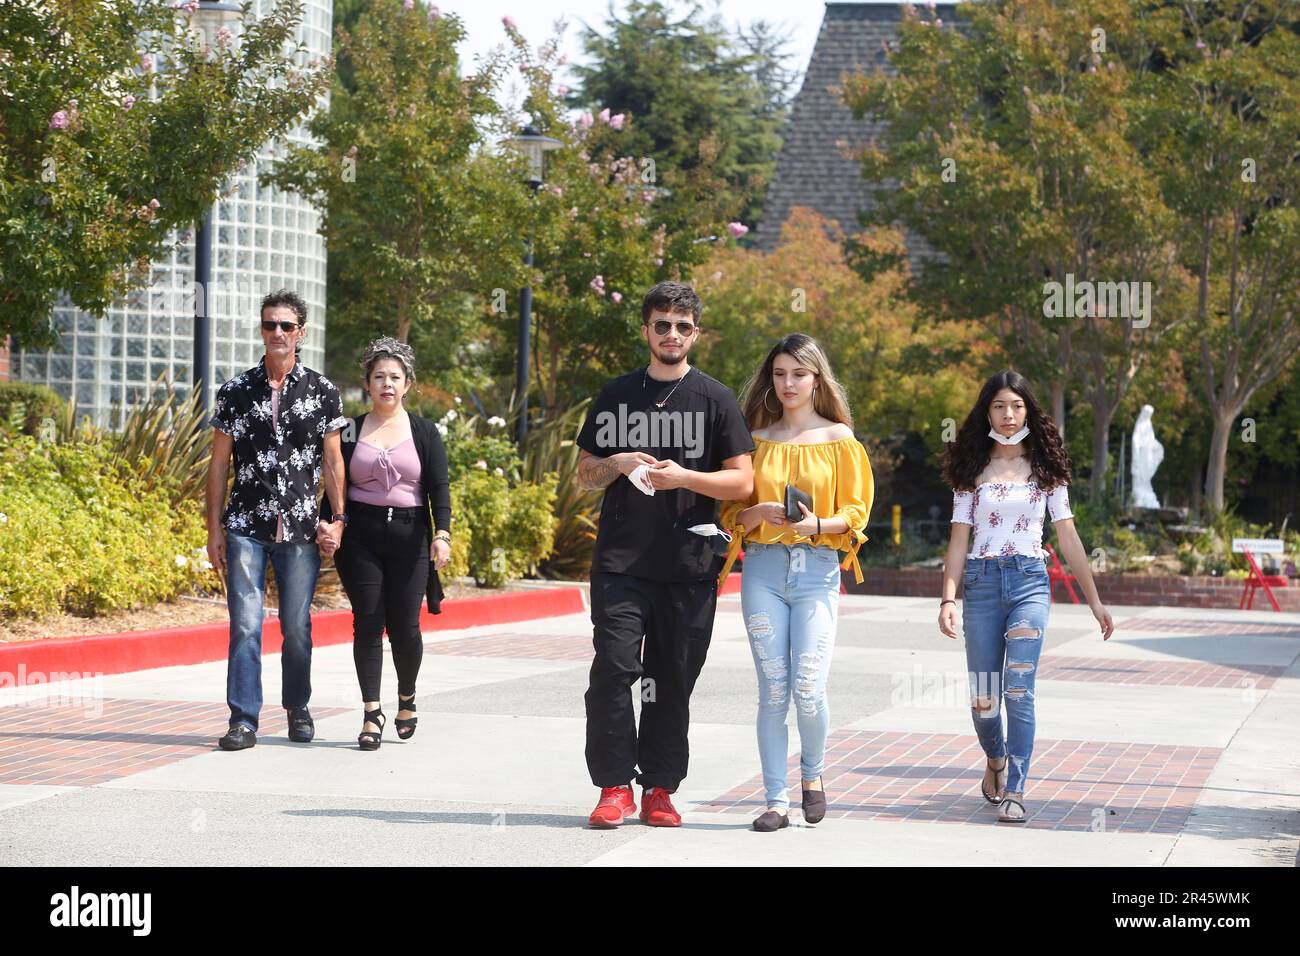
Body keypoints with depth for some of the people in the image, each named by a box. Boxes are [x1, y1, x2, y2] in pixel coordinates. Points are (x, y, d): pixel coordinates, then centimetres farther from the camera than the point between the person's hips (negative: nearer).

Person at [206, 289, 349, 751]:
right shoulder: (236, 391, 5)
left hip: (300, 527, 0)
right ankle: (244, 720, -3)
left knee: (297, 626, 7)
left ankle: (297, 708, 26)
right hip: (246, 527, 0)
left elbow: (334, 460, 4)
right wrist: (214, 528, 3)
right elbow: (219, 462, 7)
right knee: (245, 624, -6)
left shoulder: (322, 391, 4)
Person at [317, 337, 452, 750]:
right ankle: (371, 713, -1)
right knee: (368, 623, -4)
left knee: (404, 625, -1)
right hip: (360, 536, 1)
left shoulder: (424, 432, 5)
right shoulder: (350, 432, 8)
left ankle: (407, 698, 24)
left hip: (409, 536, -1)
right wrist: (326, 525, -5)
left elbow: (439, 487, 1)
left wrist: (442, 533, -12)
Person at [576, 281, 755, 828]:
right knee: (613, 669, -11)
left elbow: (742, 481, 2)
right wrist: (617, 464, -6)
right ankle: (614, 787, -3)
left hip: (688, 565, -1)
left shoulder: (714, 399, 6)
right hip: (621, 562, 1)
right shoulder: (616, 396, 12)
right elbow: (585, 474, 16)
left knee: (672, 681, 3)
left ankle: (660, 788, 14)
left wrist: (684, 477, -13)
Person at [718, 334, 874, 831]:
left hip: (817, 569, -2)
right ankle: (776, 801, 4)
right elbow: (734, 514, 10)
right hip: (763, 568, 2)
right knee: (772, 691, -2)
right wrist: (761, 512, -11)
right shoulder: (757, 438, 11)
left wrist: (817, 524, -16)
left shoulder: (838, 438, 6)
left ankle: (812, 771, 18)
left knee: (809, 689, -11)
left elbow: (854, 512, 3)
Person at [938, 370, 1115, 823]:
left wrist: (1094, 600, 6)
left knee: (1018, 690, -16)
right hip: (981, 583, 1)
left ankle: (1014, 792, -12)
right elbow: (959, 539, 4)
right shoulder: (973, 470, 8)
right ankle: (995, 760, 35)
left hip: (1030, 582, -1)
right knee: (983, 698, 3)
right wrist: (948, 599, -8)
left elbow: (1068, 536, 8)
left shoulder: (1045, 467, 8)